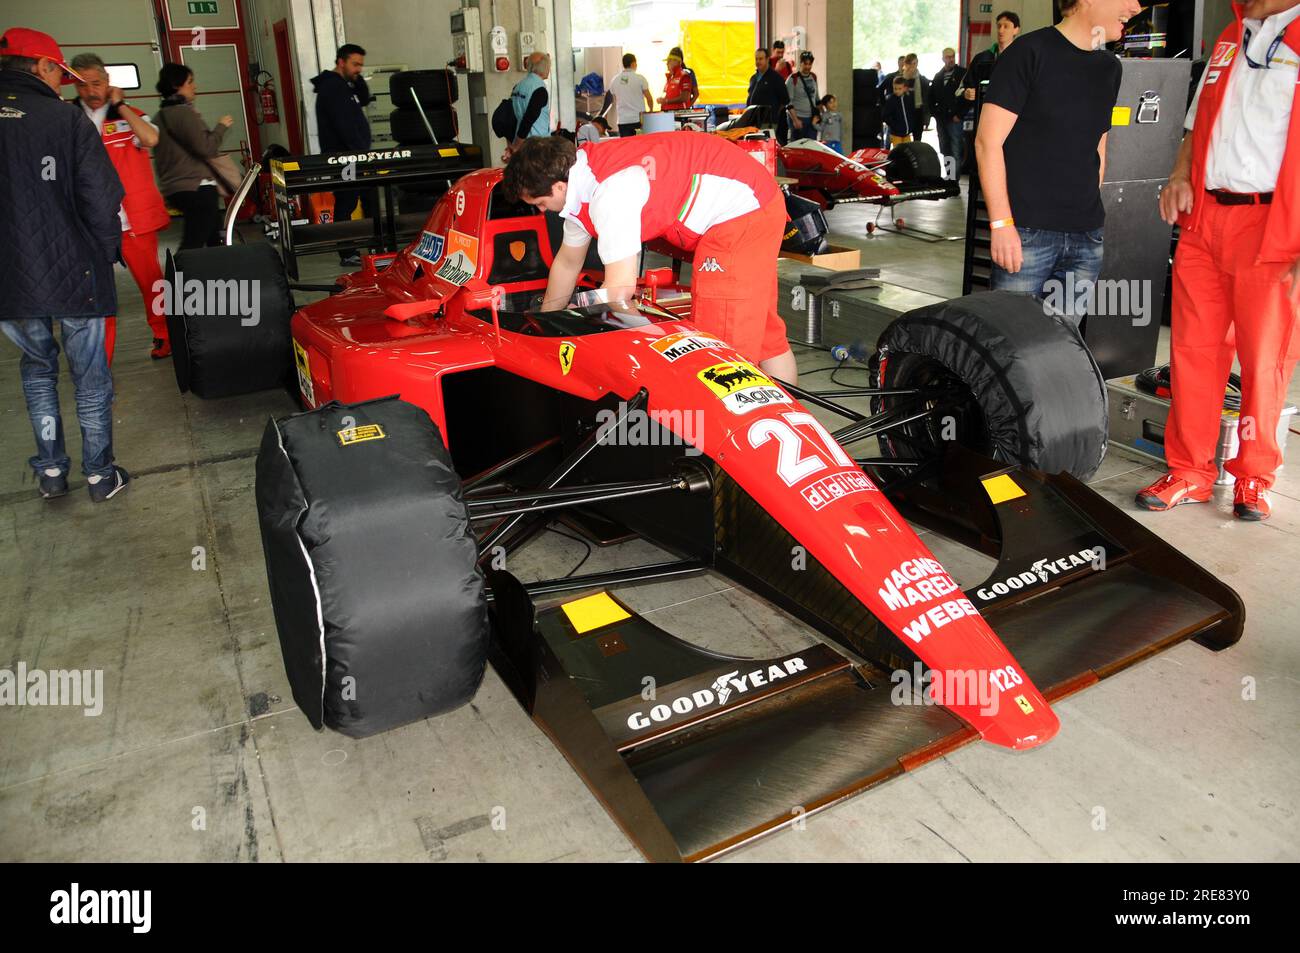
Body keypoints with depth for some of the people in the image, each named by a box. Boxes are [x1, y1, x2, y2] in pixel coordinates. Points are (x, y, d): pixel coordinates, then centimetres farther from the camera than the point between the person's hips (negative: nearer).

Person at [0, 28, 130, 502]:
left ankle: (50, 472, 24)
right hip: (73, 275, -4)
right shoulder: (67, 119, -11)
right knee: (90, 376, 10)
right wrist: (107, 256, 3)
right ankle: (100, 476, 18)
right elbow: (101, 201, -13)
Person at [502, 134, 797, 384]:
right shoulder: (578, 175, 4)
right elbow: (568, 263, 17)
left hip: (744, 207, -10)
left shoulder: (610, 192, -27)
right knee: (762, 329, 16)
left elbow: (620, 291, -24)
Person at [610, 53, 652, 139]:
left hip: (622, 120, 3)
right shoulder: (640, 78, -5)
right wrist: (651, 110, 18)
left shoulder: (615, 80, 6)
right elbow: (649, 98, 0)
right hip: (638, 119, -3)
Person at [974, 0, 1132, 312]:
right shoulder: (1030, 52, -4)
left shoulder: (1109, 68, 15)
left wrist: (1091, 214, 15)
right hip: (1027, 233, -6)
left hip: (1087, 238, 6)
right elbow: (988, 141, -9)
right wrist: (1001, 224, -15)